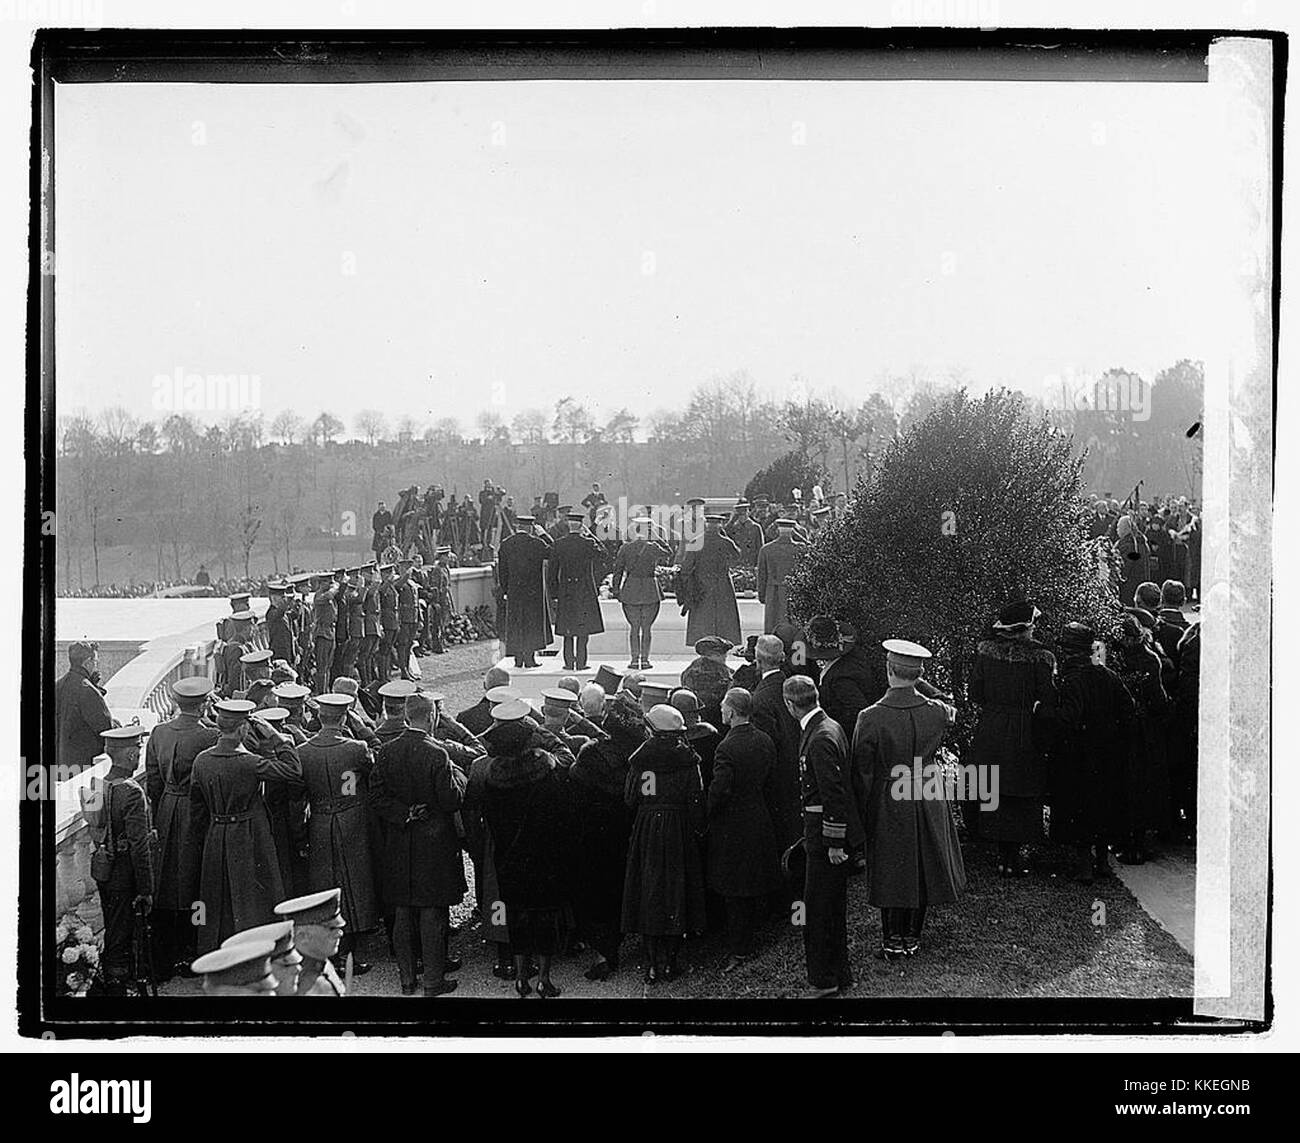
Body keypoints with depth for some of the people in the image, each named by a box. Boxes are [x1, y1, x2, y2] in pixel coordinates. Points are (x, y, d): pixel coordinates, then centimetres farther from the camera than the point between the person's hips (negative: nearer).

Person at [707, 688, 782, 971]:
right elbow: (770, 782, 8)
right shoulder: (765, 742, 1)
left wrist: (704, 816, -6)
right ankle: (748, 942, 26)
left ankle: (739, 951, 6)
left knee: (735, 893, 1)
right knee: (754, 889, 16)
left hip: (732, 826, -7)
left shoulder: (727, 748, -22)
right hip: (760, 821, 7)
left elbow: (719, 790, -22)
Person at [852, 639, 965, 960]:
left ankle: (892, 940, 20)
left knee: (890, 871, 12)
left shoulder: (870, 718, -21)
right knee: (922, 869, 17)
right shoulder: (937, 711, -13)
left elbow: (863, 771, -12)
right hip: (928, 801, 2)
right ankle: (912, 936, 27)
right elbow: (951, 715, 14)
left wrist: (863, 813, 0)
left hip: (887, 807, -2)